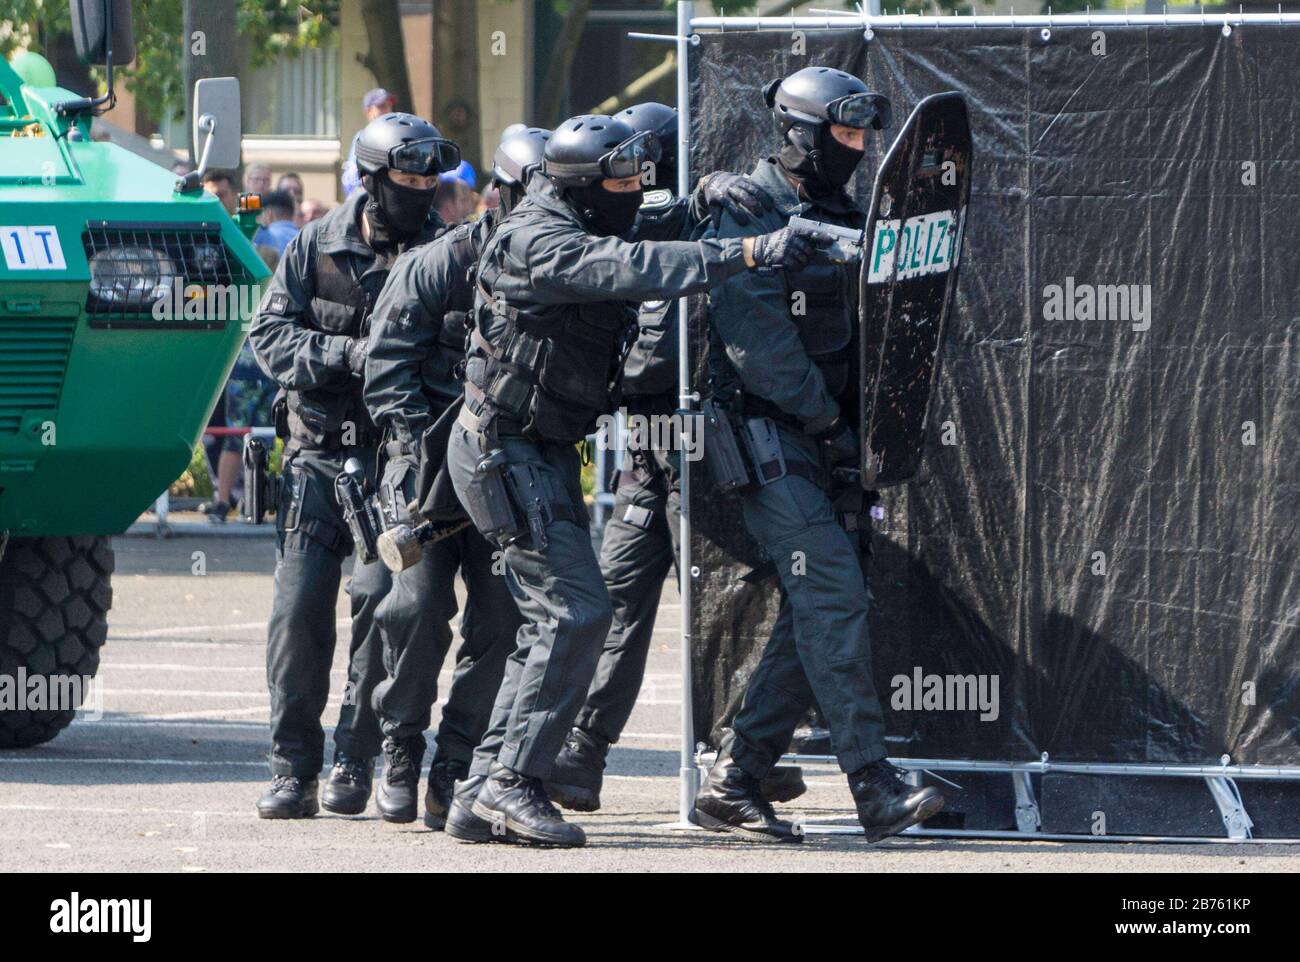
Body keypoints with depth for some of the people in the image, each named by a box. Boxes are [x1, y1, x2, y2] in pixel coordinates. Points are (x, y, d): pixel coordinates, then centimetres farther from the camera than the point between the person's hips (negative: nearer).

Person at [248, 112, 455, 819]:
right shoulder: (318, 246, 4)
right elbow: (269, 332, 0)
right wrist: (349, 354, -15)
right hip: (320, 456, 1)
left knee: (378, 595, -14)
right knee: (299, 607, -4)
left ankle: (356, 761, -3)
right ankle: (293, 767, 5)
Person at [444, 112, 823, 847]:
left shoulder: (586, 240, 13)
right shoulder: (539, 243, -20)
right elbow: (635, 269, -32)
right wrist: (747, 255, -38)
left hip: (546, 453, 10)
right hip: (505, 451, -10)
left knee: (554, 622, 9)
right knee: (577, 610, -15)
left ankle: (486, 795, 12)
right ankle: (513, 783, -13)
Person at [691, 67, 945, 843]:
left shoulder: (844, 218, 17)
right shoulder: (750, 217, -9)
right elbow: (757, 339, -17)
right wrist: (825, 416, -16)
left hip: (829, 438, 8)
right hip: (770, 435, -8)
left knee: (817, 612, 4)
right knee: (834, 596, -15)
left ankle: (734, 784, 9)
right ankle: (875, 791, -19)